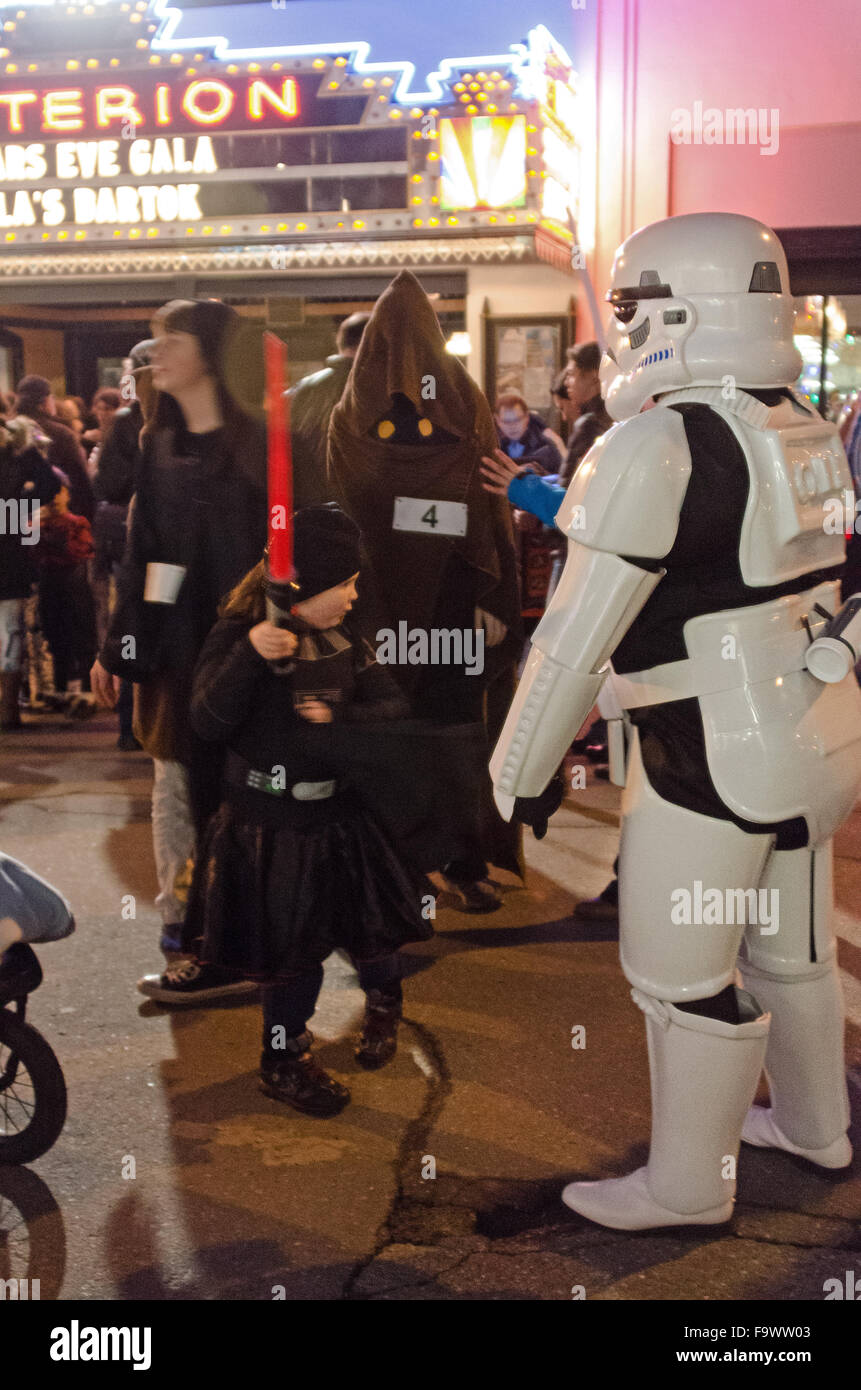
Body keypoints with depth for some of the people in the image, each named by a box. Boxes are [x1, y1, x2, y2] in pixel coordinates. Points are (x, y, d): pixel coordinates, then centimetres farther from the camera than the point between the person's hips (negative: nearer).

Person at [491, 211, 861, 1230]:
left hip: (720, 755, -8)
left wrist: (512, 781, -8)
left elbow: (575, 641, -18)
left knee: (682, 972, 7)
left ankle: (687, 1185, 24)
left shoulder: (659, 447, -19)